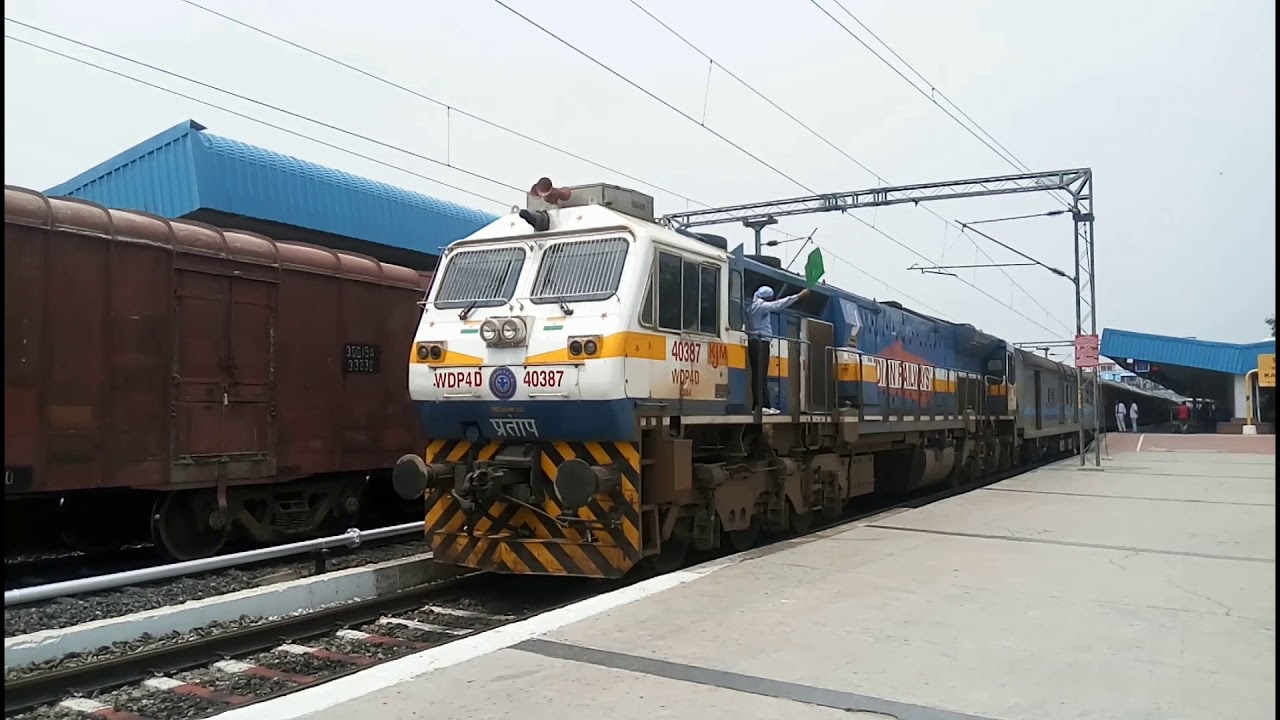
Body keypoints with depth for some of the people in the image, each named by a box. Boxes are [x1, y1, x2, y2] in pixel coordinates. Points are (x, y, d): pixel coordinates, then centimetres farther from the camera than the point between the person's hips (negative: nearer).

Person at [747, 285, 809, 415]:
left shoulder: (752, 306, 18)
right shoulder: (760, 306, -9)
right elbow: (779, 304, -15)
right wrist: (799, 295, -15)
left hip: (755, 342, 10)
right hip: (760, 342, -10)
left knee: (757, 374, 6)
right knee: (761, 374, -13)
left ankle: (757, 405, 5)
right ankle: (763, 405, -18)